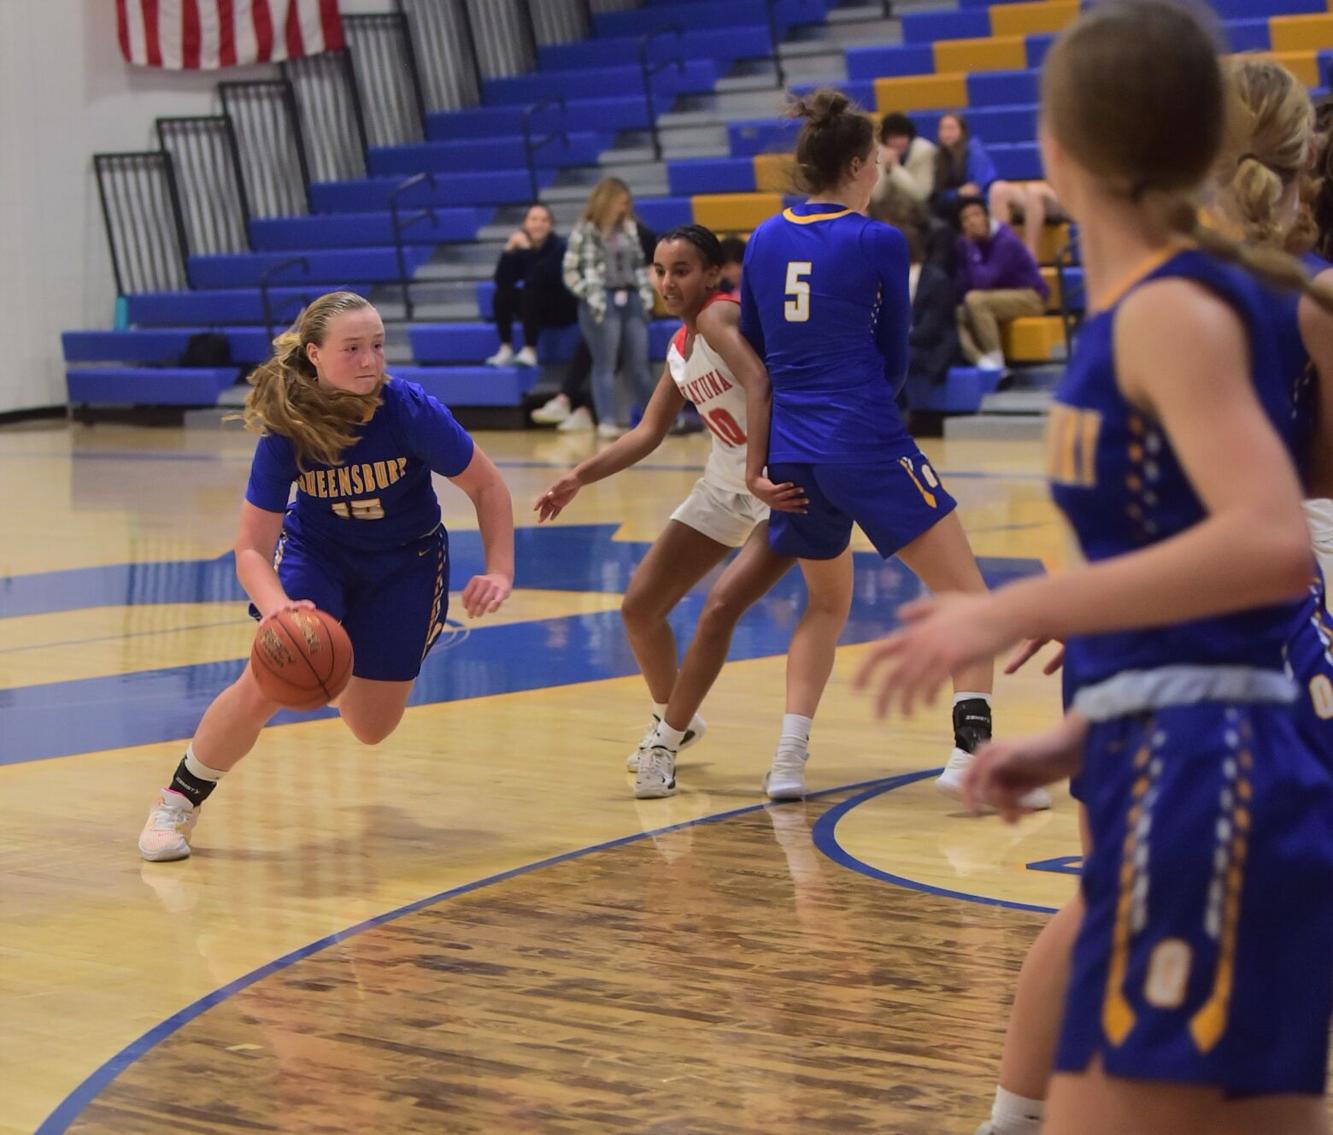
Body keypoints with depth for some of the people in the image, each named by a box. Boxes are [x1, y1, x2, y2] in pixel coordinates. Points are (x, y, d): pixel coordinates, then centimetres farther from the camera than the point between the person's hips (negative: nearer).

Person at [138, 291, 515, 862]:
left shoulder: (411, 409, -29)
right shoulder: (286, 429, -27)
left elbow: (487, 487, -13)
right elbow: (252, 546, -24)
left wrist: (499, 573, -22)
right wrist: (276, 605, -44)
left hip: (405, 561, 1)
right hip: (316, 551, -1)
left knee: (372, 728, 3)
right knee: (265, 686, -22)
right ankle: (178, 801, 1)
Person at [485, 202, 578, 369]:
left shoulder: (558, 247, -19)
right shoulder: (520, 245, -6)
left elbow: (543, 278, -33)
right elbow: (501, 280, -15)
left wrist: (527, 250, -30)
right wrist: (509, 250, -26)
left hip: (563, 307, -5)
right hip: (536, 308, 5)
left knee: (530, 293, -30)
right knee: (503, 293, -16)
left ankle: (529, 351, -31)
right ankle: (506, 350, -18)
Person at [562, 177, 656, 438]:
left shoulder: (630, 228, 12)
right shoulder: (584, 232, -4)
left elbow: (640, 265, 19)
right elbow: (570, 272, -4)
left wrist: (646, 294, 9)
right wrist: (590, 297, -12)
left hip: (631, 301, 5)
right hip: (603, 303, -5)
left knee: (638, 364, 8)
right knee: (605, 364, -2)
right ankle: (607, 422, -2)